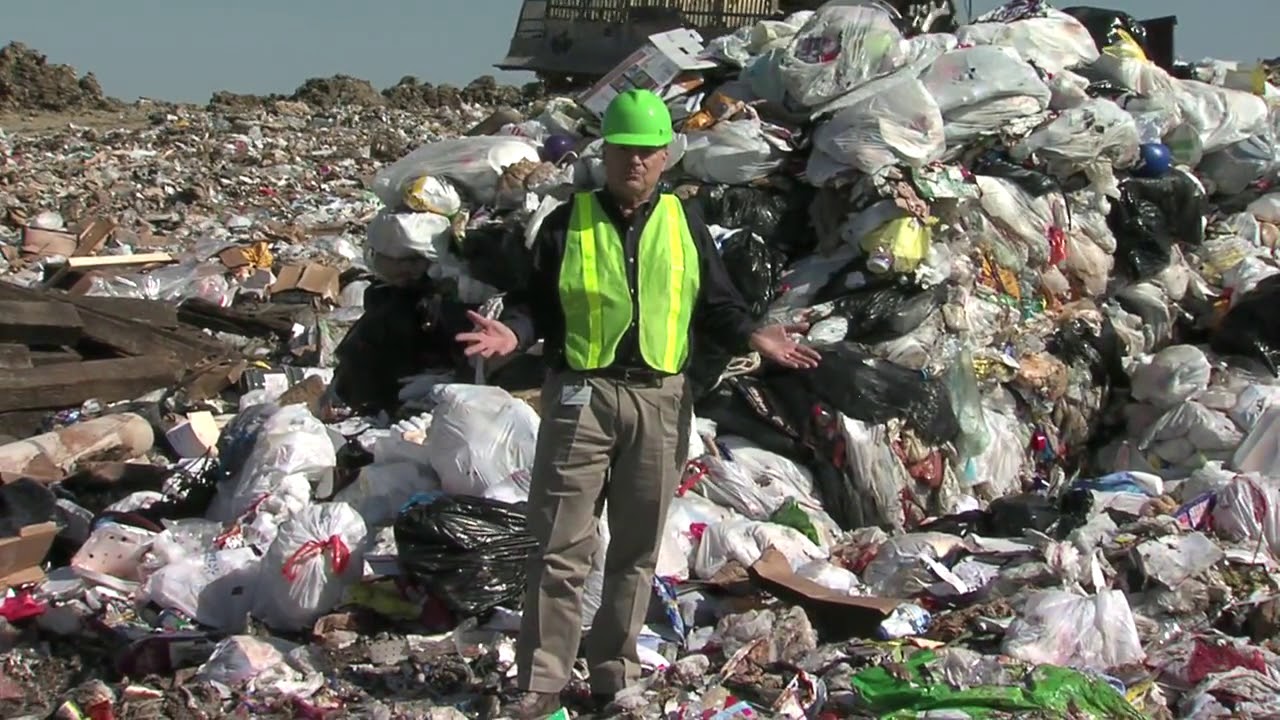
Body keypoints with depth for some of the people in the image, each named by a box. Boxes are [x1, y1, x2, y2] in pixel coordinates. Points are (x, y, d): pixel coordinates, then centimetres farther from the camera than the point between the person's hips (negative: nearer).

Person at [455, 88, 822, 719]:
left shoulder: (684, 225, 9)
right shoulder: (567, 223, 3)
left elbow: (716, 306, 13)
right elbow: (536, 303, 6)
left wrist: (755, 337, -6)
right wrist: (512, 332, -14)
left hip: (660, 403, 3)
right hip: (581, 395, -2)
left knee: (636, 550, 10)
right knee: (562, 549, -4)